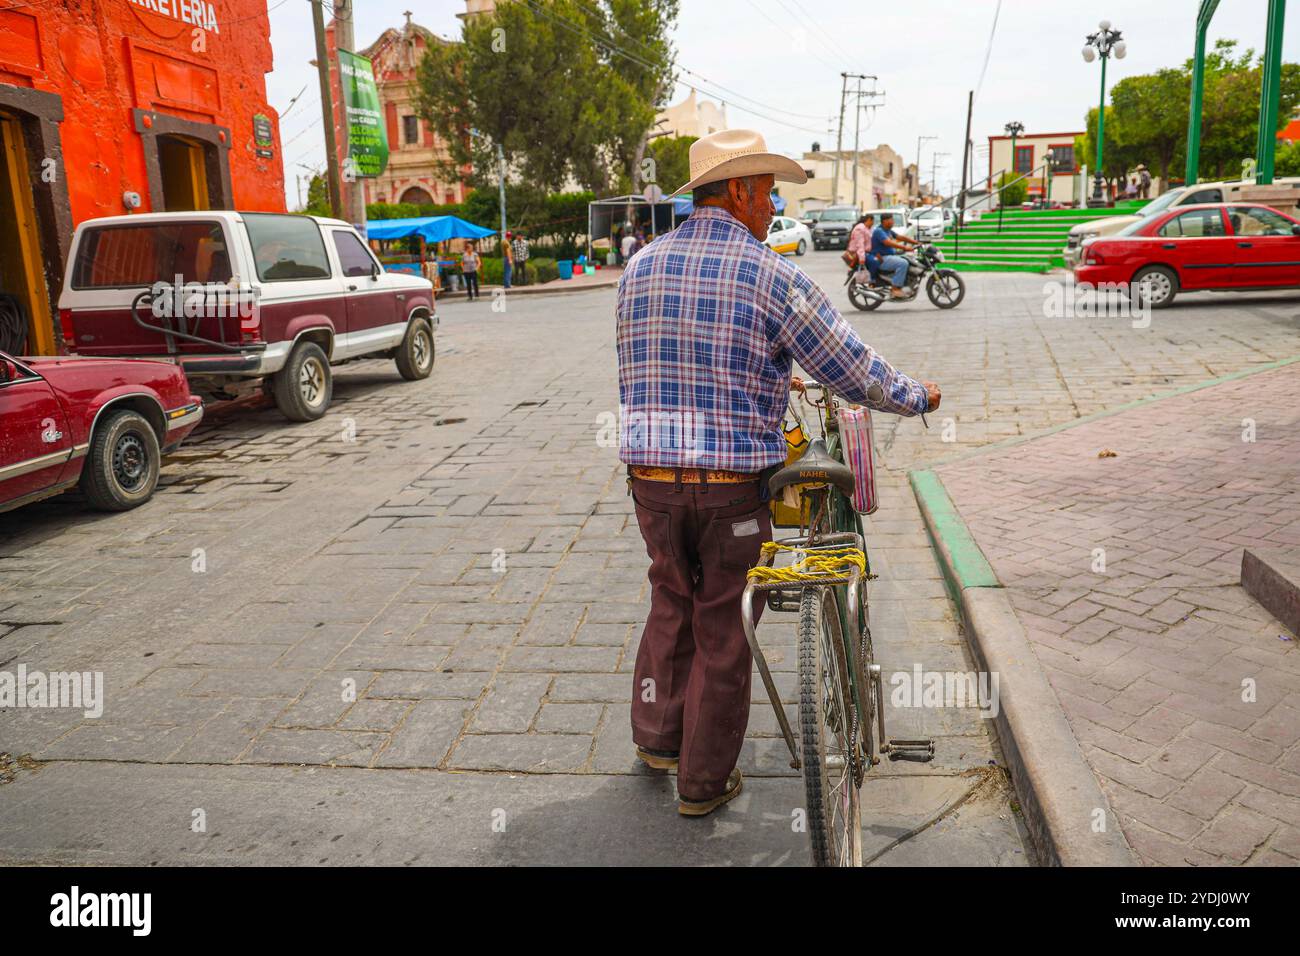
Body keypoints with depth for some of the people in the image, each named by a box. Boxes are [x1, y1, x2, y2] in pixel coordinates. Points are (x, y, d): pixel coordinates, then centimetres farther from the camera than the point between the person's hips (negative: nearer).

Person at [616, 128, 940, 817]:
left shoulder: (639, 268, 6)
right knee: (723, 628, 10)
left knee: (671, 601, 25)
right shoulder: (773, 278, -10)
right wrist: (918, 397, 16)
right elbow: (854, 373, -5)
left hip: (649, 476, 5)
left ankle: (656, 735, 35)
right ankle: (703, 782, 25)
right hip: (733, 485, -4)